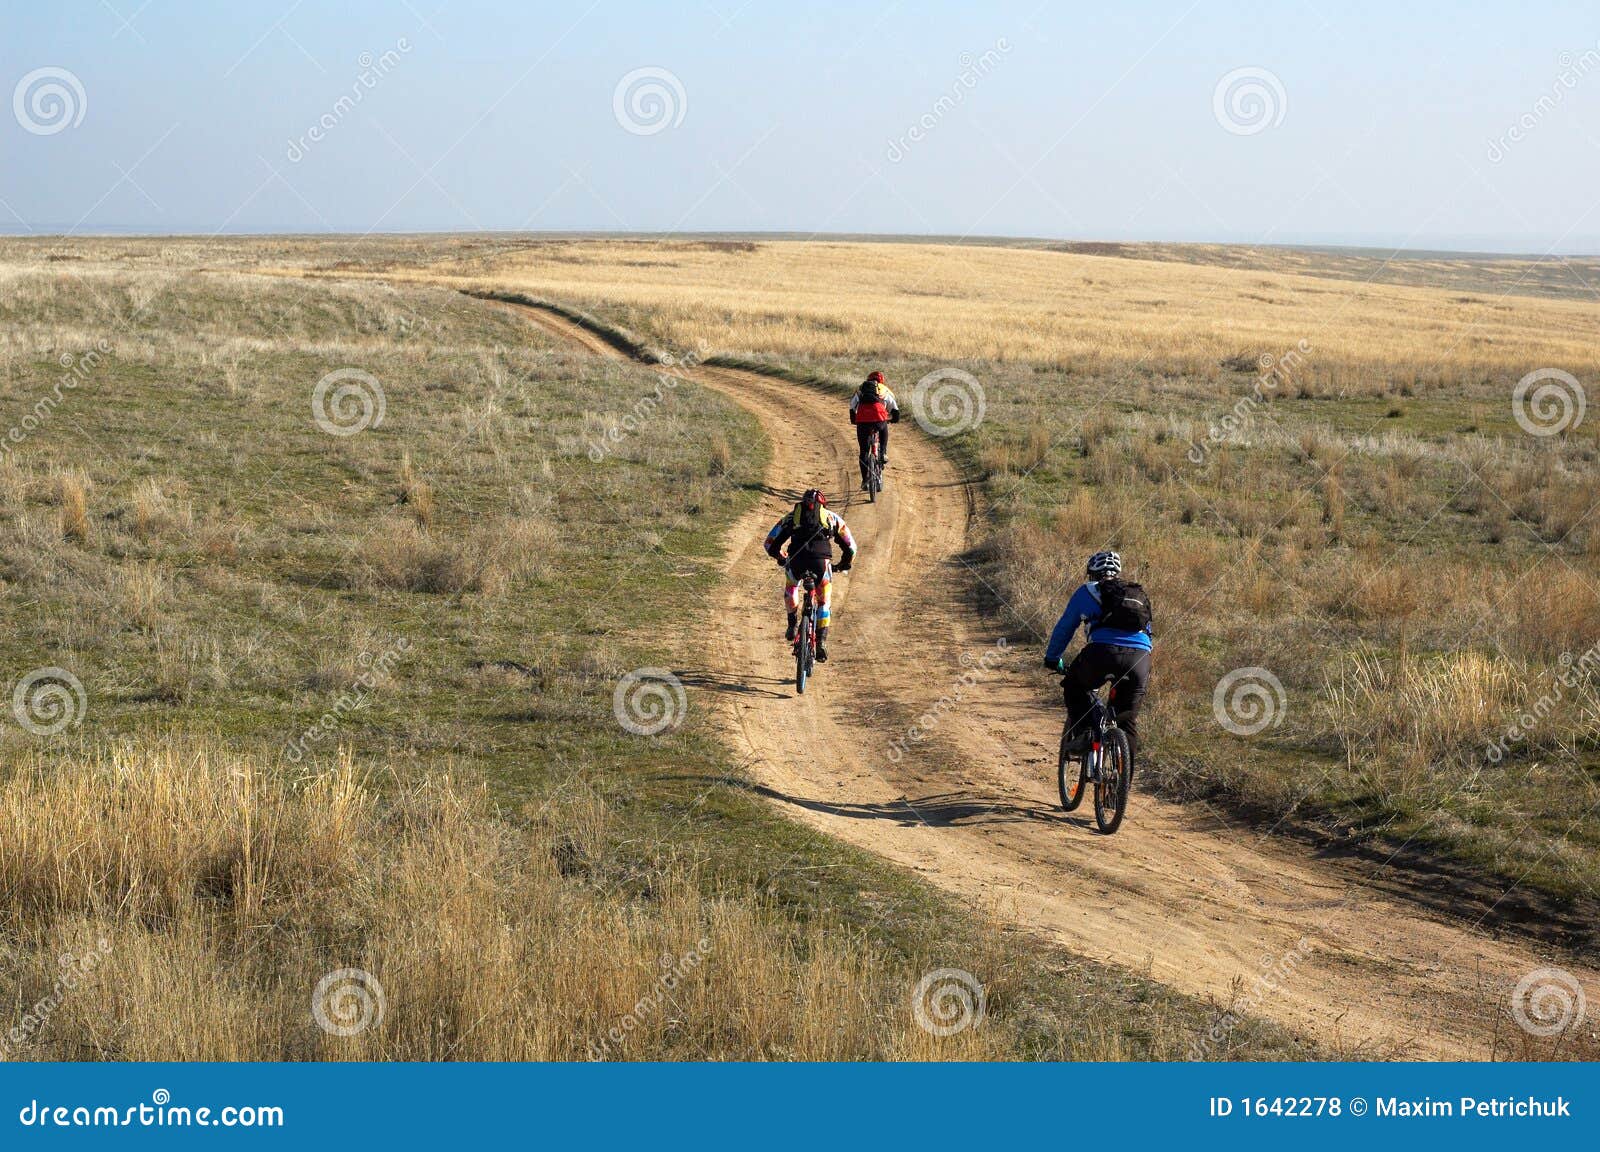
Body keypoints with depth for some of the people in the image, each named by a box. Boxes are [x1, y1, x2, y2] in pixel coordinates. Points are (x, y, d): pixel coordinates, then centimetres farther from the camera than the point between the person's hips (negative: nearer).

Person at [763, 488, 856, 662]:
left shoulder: (792, 516, 29)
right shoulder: (832, 518, 29)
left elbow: (770, 543, 27)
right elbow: (850, 546, 30)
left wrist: (781, 559, 44)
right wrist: (844, 565, 47)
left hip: (797, 560, 0)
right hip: (822, 560, 0)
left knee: (791, 587, 34)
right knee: (824, 602, 18)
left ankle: (793, 624, 24)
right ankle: (821, 641, 6)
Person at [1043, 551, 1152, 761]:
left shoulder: (1087, 591, 20)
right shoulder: (1139, 594, 31)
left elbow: (1064, 627, 27)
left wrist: (1052, 659, 41)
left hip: (1103, 650, -3)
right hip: (1141, 657, 3)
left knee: (1074, 685, 25)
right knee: (1127, 719, 17)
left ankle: (1083, 733, 6)